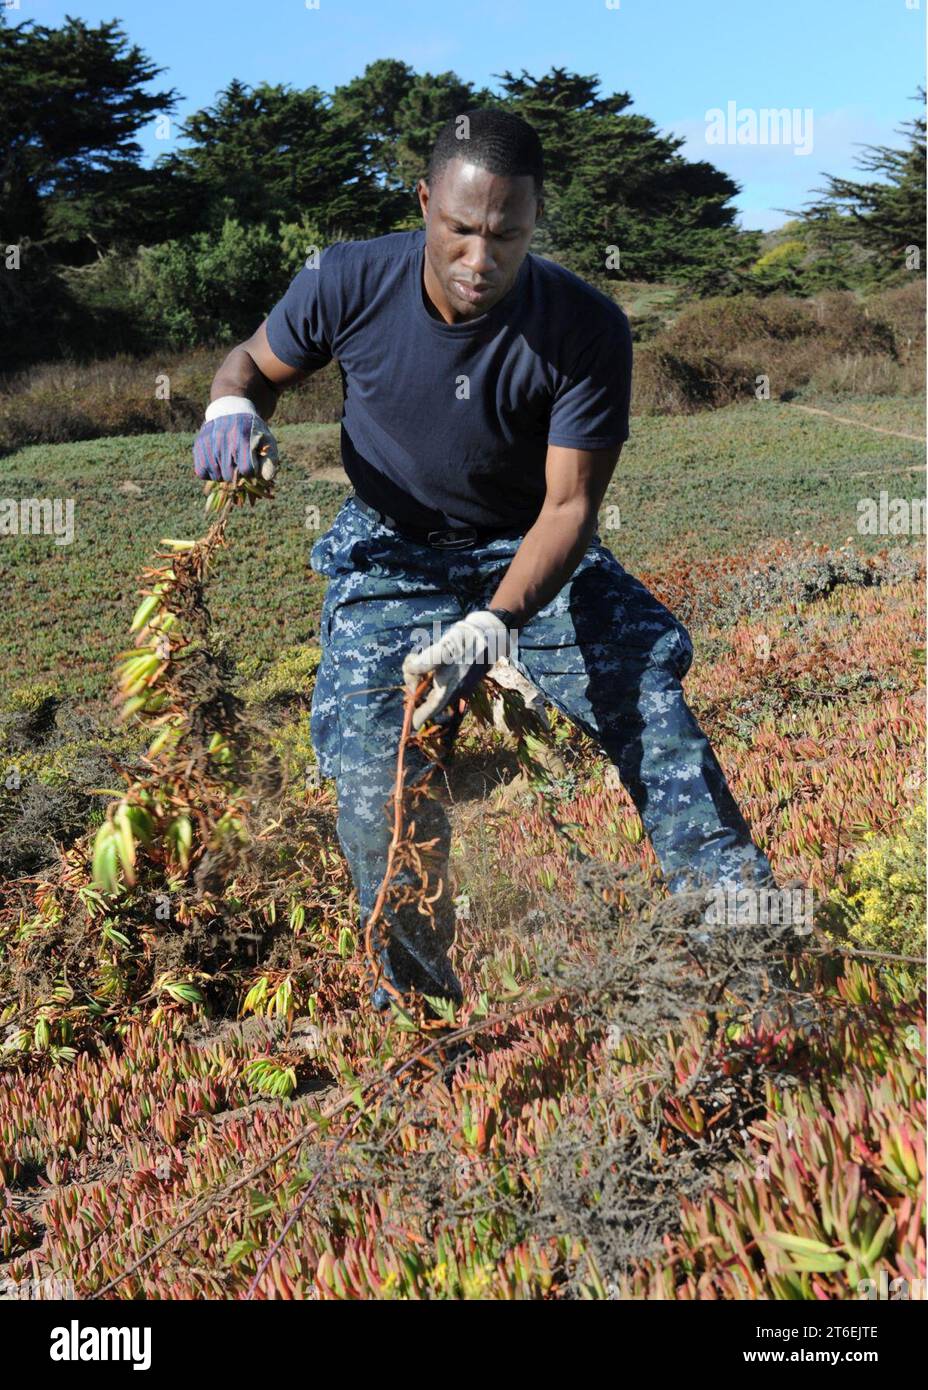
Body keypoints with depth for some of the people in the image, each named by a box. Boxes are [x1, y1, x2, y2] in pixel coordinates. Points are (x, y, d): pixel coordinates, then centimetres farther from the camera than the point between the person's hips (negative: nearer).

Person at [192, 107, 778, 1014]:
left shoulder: (585, 329, -19)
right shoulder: (349, 283, -15)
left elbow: (568, 506, -19)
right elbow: (255, 363, 5)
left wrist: (494, 627, -35)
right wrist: (231, 408, -21)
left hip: (531, 550, 0)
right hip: (391, 550, 0)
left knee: (644, 684, -24)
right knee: (374, 764, -18)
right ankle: (413, 982, 3)